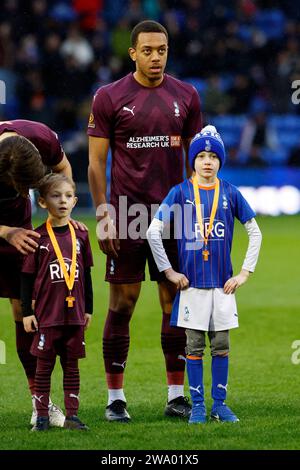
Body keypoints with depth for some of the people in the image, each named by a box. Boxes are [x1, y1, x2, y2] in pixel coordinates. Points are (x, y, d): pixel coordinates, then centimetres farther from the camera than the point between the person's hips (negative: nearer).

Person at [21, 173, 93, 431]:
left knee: (71, 364, 8)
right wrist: (27, 311, -5)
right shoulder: (39, 237, -5)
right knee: (44, 365, 3)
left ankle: (72, 415, 12)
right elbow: (27, 277, -2)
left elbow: (86, 274, 12)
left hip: (74, 313, 3)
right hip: (46, 312, -3)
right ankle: (42, 417, 7)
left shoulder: (80, 235, 5)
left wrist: (88, 308, 12)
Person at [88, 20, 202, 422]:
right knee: (121, 305, -1)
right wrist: (103, 215, -8)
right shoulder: (109, 98, -2)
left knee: (176, 303, 4)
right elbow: (96, 162, -1)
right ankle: (115, 399, 5)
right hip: (127, 216, -3)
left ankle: (176, 396, 11)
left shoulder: (186, 97, 6)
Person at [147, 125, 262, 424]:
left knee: (221, 345, 6)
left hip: (223, 283, 1)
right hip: (191, 282, -1)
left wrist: (245, 272, 3)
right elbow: (153, 231, -1)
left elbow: (254, 232, 8)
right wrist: (168, 271, -3)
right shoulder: (180, 192, -2)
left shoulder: (230, 193, 2)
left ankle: (219, 404, 14)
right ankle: (197, 406, 10)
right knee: (194, 346, 3)